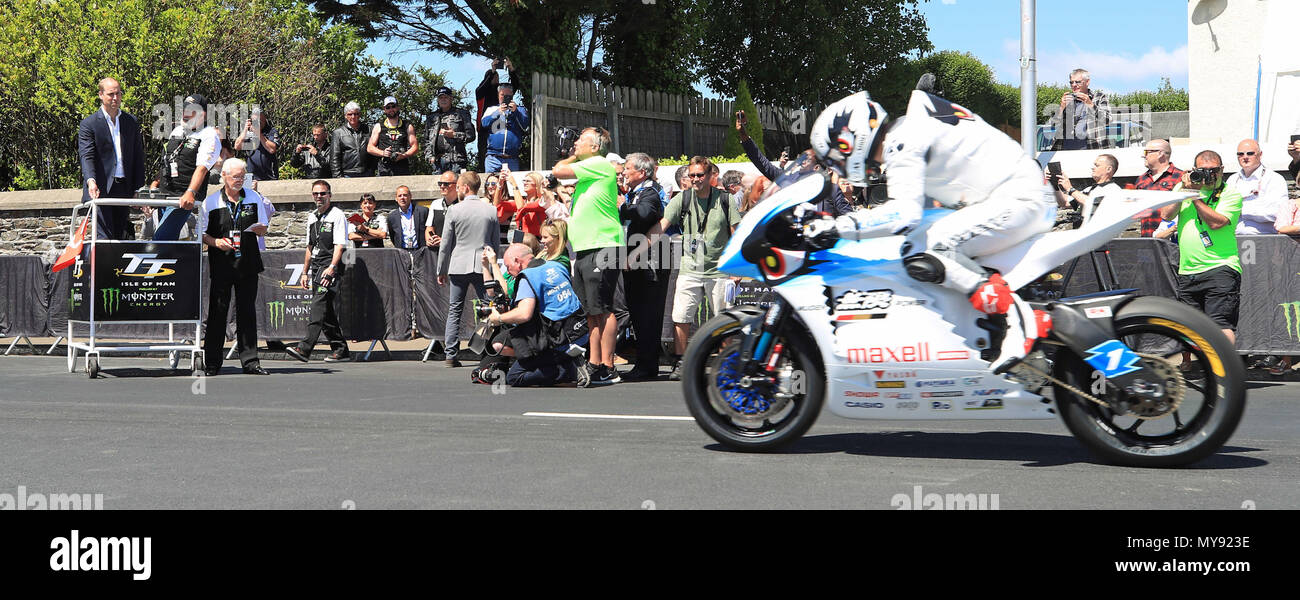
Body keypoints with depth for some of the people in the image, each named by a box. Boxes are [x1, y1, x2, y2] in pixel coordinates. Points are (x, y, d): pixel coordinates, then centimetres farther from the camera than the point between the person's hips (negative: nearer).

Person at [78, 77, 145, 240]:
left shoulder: (132, 122, 13)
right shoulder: (88, 124, 0)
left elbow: (138, 157, 14)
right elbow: (86, 156, -11)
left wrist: (138, 189, 7)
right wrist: (91, 181, -29)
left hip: (124, 189, 4)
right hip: (100, 190, -4)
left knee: (121, 238, 4)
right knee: (104, 239, -11)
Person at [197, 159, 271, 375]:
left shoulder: (254, 198, 9)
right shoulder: (211, 202, 3)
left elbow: (263, 229, 15)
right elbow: (201, 234, 6)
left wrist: (259, 229, -8)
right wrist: (216, 242, -13)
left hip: (248, 263, 2)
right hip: (221, 264, -2)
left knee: (247, 312, 2)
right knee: (217, 312, -1)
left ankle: (250, 361, 6)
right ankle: (212, 363, 6)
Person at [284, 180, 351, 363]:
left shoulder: (337, 215, -3)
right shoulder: (312, 217, 20)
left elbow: (339, 245, -11)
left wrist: (331, 268, -23)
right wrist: (305, 272, 22)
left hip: (330, 267, -8)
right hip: (316, 266, 8)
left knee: (319, 305, -19)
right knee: (327, 312, 7)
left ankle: (305, 348, -29)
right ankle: (340, 349, 13)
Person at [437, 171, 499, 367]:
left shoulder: (454, 210, -4)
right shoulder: (491, 210, 3)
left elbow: (445, 244, 0)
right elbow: (495, 243, 9)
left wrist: (441, 271, 10)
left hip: (459, 265, -1)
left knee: (454, 310, 5)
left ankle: (451, 354, 0)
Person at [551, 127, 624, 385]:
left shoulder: (599, 165, -7)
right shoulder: (587, 171, 23)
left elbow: (557, 170, -7)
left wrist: (573, 158, 7)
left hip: (601, 248, -10)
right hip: (583, 250, 10)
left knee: (602, 310, -10)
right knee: (591, 312, 11)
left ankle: (607, 368, -10)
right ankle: (594, 364, 15)